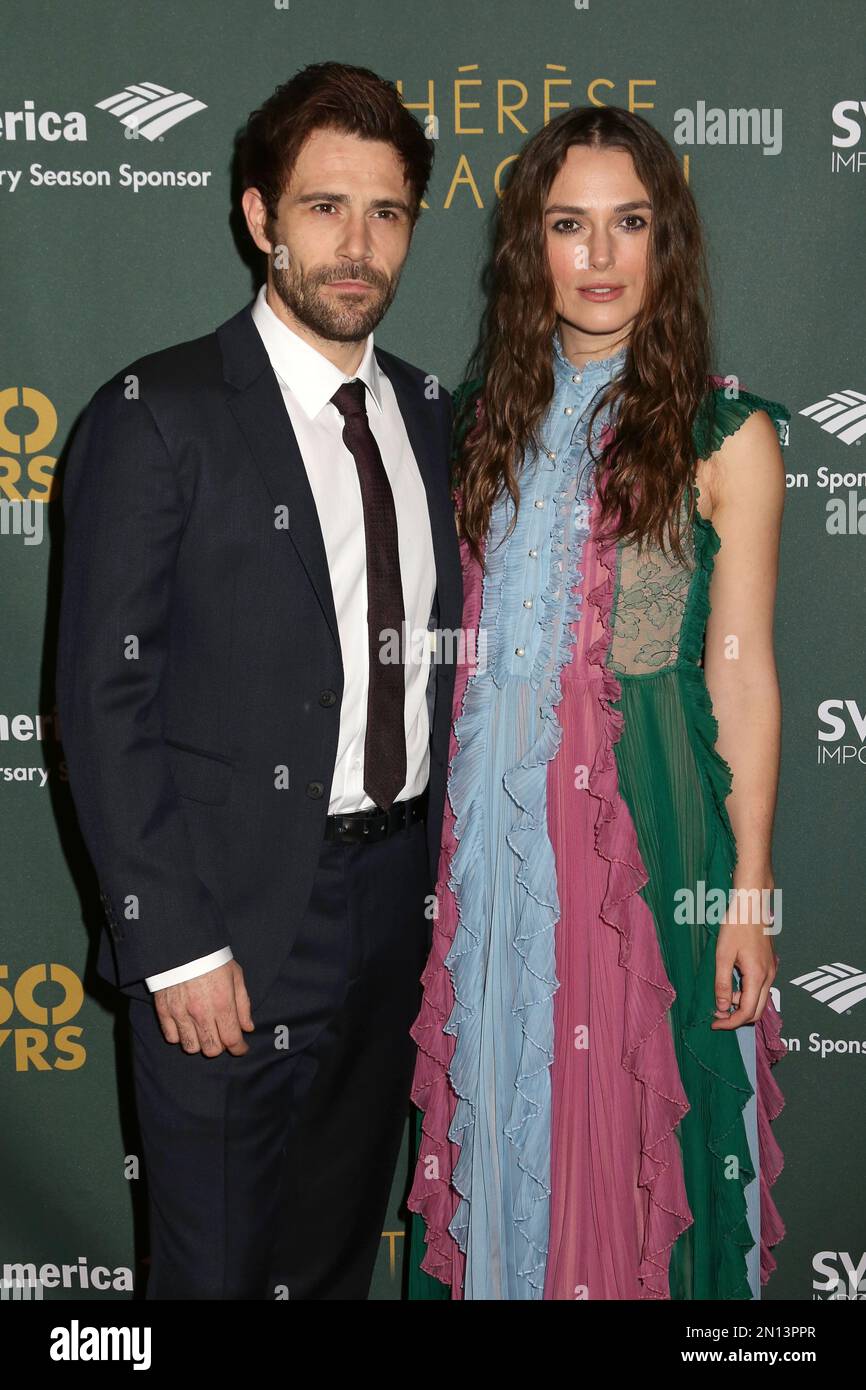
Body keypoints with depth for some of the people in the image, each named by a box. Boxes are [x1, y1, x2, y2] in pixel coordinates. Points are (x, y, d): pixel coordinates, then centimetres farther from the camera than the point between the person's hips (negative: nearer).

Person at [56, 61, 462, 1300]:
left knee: (341, 1251, 21)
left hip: (398, 904, 6)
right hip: (235, 920, -5)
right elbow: (105, 700, -13)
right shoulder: (157, 416, -10)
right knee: (221, 1263, 10)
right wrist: (173, 947, -16)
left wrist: (440, 877, 7)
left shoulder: (428, 415, 8)